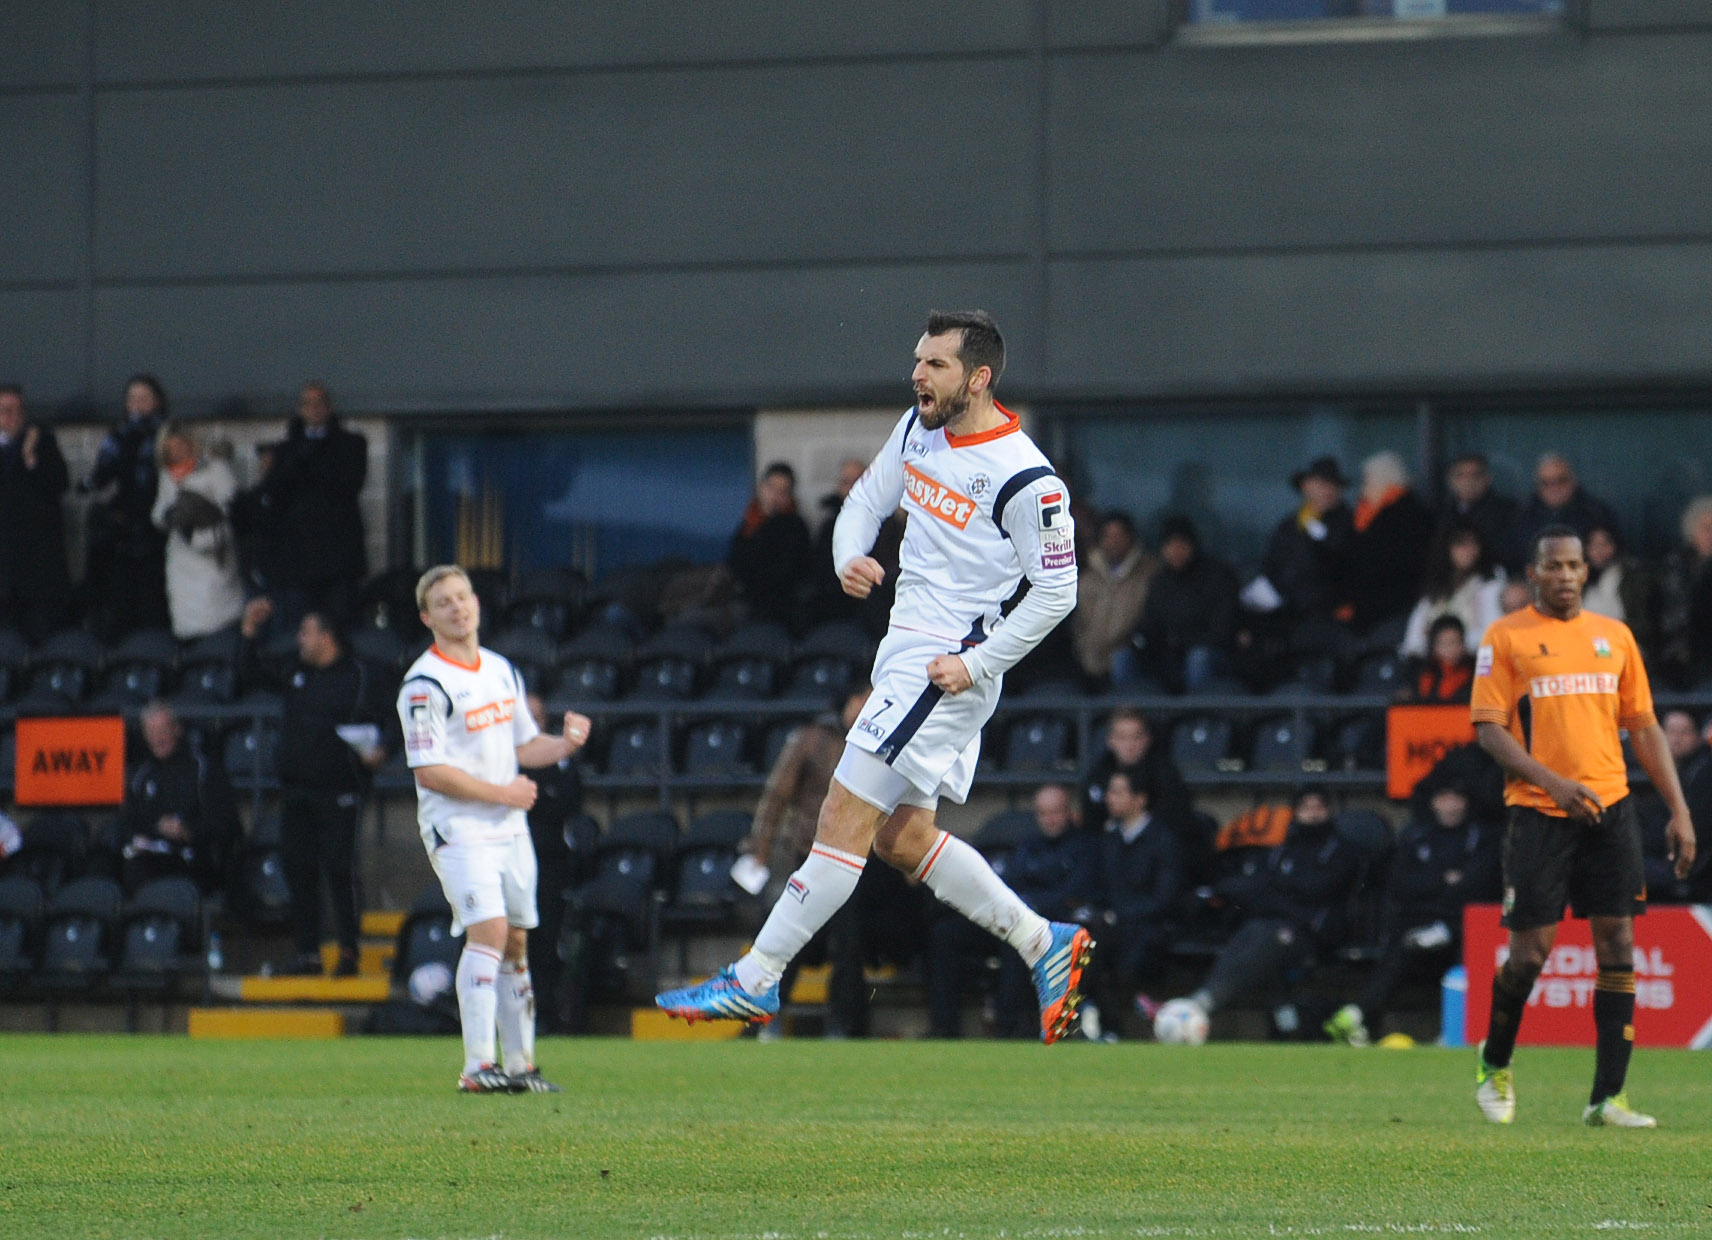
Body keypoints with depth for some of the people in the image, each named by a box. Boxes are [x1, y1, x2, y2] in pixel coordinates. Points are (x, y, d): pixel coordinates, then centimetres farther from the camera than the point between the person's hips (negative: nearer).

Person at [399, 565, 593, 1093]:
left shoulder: (502, 671, 13)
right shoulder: (425, 684, -13)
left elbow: (524, 746, 22)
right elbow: (429, 771, -17)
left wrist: (564, 744, 0)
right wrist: (501, 793, -14)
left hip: (510, 829, 8)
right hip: (458, 828, -8)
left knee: (516, 942, 9)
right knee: (488, 931, -21)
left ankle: (519, 1064, 16)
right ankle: (478, 1066, -22)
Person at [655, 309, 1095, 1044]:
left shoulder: (1024, 479, -18)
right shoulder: (920, 429, 5)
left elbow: (1057, 591, -13)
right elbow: (867, 499, 17)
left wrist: (976, 664, -16)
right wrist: (849, 558, -5)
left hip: (947, 668, -10)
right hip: (906, 649, 10)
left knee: (844, 819, -8)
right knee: (902, 838, 14)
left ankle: (755, 981, -4)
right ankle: (1044, 944, 21)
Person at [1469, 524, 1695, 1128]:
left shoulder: (1614, 636, 13)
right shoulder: (1506, 638, 1)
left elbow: (1643, 727, 16)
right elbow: (1489, 729, -5)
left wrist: (1679, 810, 8)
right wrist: (1552, 782, -18)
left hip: (1610, 807, 4)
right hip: (1538, 812, -3)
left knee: (1617, 943, -5)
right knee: (1532, 951, -4)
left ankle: (1606, 1097, -3)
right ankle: (1494, 1063, 23)